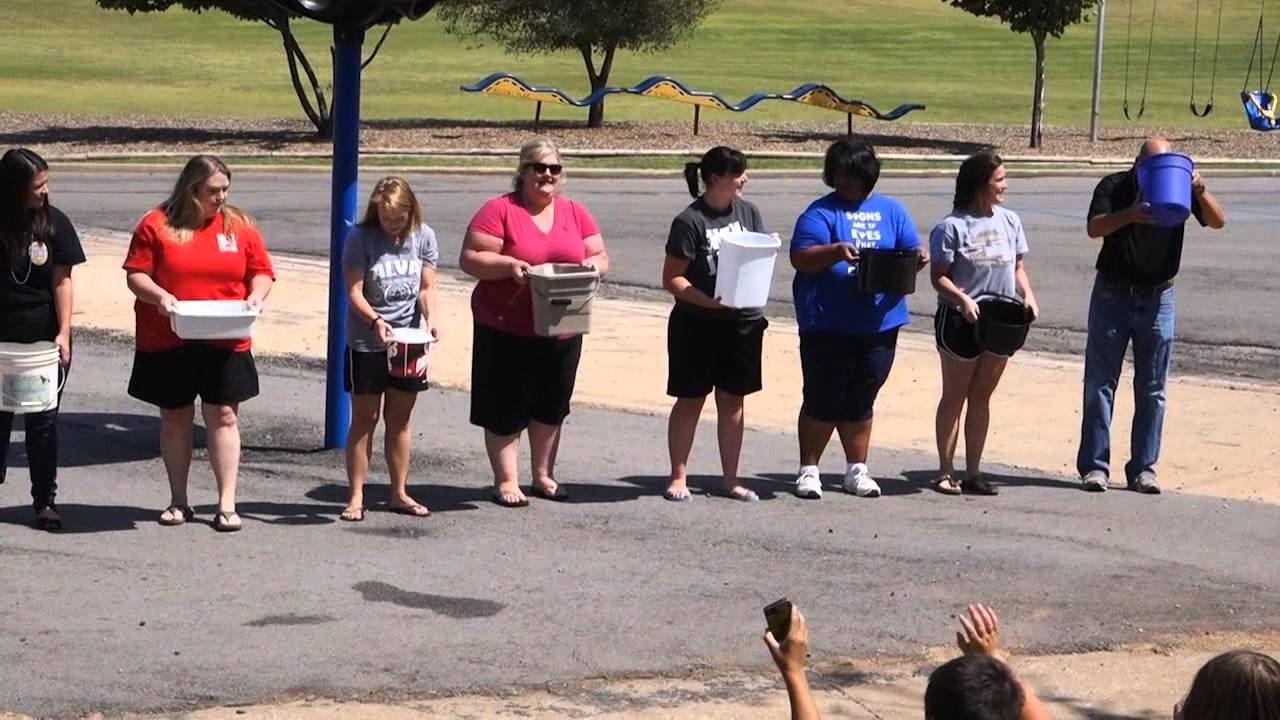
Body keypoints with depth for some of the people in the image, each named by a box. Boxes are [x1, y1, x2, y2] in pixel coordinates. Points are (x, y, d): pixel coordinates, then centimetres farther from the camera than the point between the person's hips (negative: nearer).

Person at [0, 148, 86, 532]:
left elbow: (62, 282, -2)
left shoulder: (54, 223, -3)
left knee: (43, 420, 4)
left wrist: (63, 333, -9)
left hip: (44, 339, 0)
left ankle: (45, 500, 11)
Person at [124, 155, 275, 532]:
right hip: (167, 344, 0)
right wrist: (158, 296, -21)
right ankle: (178, 501, 19)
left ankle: (227, 504, 2)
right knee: (175, 418, 9)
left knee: (223, 417, -2)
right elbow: (136, 275, -3)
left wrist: (256, 296, -13)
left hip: (224, 343, 1)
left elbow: (261, 272, 8)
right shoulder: (156, 225, -2)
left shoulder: (240, 226, 4)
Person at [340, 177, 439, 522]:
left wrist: (430, 317, -18)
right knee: (363, 419, 2)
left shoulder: (423, 237, 1)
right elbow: (354, 292, -13)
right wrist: (375, 320, -29)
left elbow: (426, 287, 1)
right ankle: (356, 496, 7)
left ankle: (399, 493, 20)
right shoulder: (360, 238, -10)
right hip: (367, 343, -3)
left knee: (400, 419, 11)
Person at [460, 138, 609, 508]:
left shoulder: (575, 213, 8)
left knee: (551, 407, 14)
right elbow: (470, 259, -11)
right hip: (506, 329, -5)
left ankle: (543, 476, 27)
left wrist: (592, 266, -12)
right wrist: (509, 265, -25)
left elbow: (600, 257, 11)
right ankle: (506, 481, 9)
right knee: (505, 410, 1)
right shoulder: (499, 210, -7)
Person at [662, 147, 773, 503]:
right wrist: (709, 301, -24)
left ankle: (731, 480, 17)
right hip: (697, 323, -5)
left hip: (743, 322, 5)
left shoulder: (748, 212, 7)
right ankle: (679, 477, 11)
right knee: (690, 400, 3)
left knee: (732, 400, 10)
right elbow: (672, 278, -11)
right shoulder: (690, 221, -11)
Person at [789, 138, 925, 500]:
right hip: (828, 325, -3)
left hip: (879, 324, 4)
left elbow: (910, 254, 11)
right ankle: (809, 470, 11)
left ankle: (857, 470, 21)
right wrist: (835, 252, -30)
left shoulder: (892, 211, 12)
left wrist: (919, 257, -13)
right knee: (822, 399, 1)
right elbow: (800, 258, -12)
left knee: (861, 401, 12)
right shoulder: (822, 212, -2)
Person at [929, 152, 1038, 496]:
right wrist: (962, 298, -26)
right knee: (955, 396, 4)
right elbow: (939, 276, -10)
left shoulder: (1010, 221, 7)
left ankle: (973, 472, 17)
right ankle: (945, 472, 11)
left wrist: (1028, 295, -5)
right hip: (960, 321, -5)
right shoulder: (952, 227, -10)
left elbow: (1017, 268, 13)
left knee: (982, 397, 11)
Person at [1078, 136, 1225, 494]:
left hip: (1157, 299, 2)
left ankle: (1143, 467, 11)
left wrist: (1200, 192, -29)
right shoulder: (1114, 187, -7)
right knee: (1099, 383, 0)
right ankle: (1094, 465, 5)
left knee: (1152, 390, 5)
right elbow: (1094, 227, -22)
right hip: (1112, 294, -2)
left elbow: (1218, 222, -10)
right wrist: (1131, 214, -41)